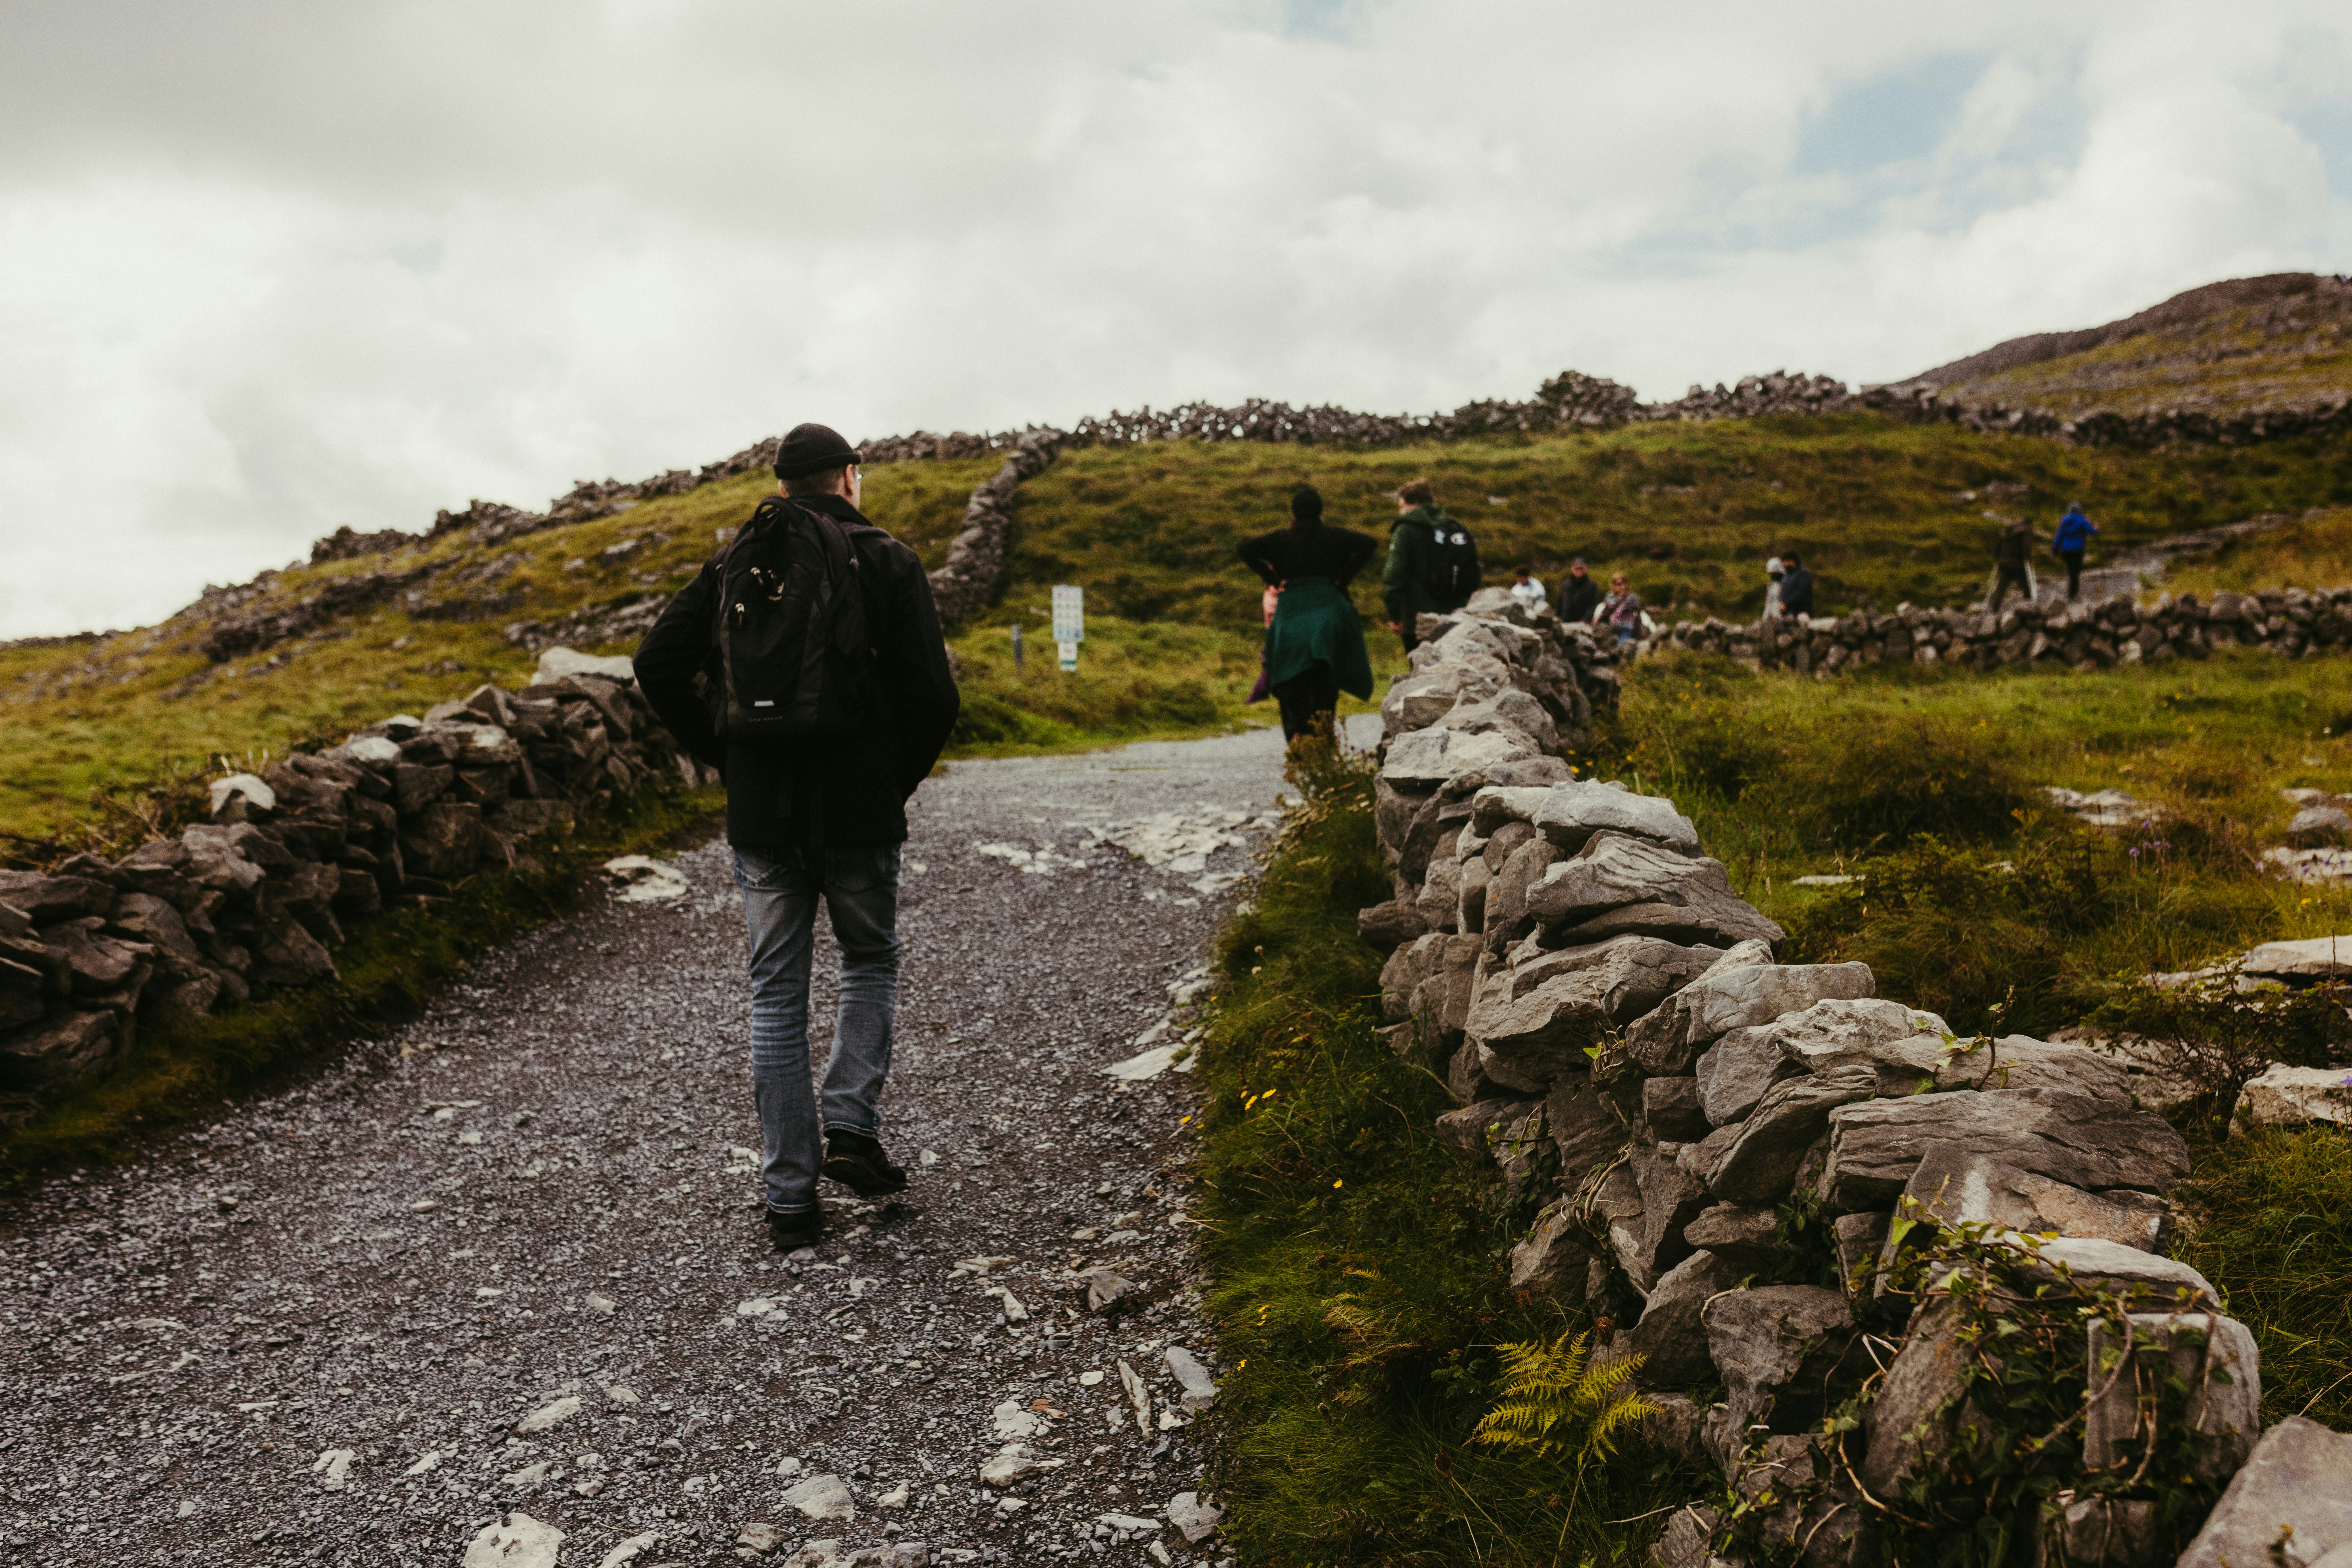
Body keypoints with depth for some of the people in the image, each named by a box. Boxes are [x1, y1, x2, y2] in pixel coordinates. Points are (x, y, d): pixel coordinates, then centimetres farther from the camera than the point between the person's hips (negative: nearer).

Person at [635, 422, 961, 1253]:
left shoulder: (733, 563, 8)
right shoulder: (887, 562, -1)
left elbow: (658, 664, 1)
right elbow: (934, 694, -10)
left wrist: (723, 757, 8)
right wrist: (899, 780, 5)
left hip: (760, 812, 2)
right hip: (860, 811, -2)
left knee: (776, 998, 10)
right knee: (871, 962, 21)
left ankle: (790, 1198, 12)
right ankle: (851, 1128, 7)